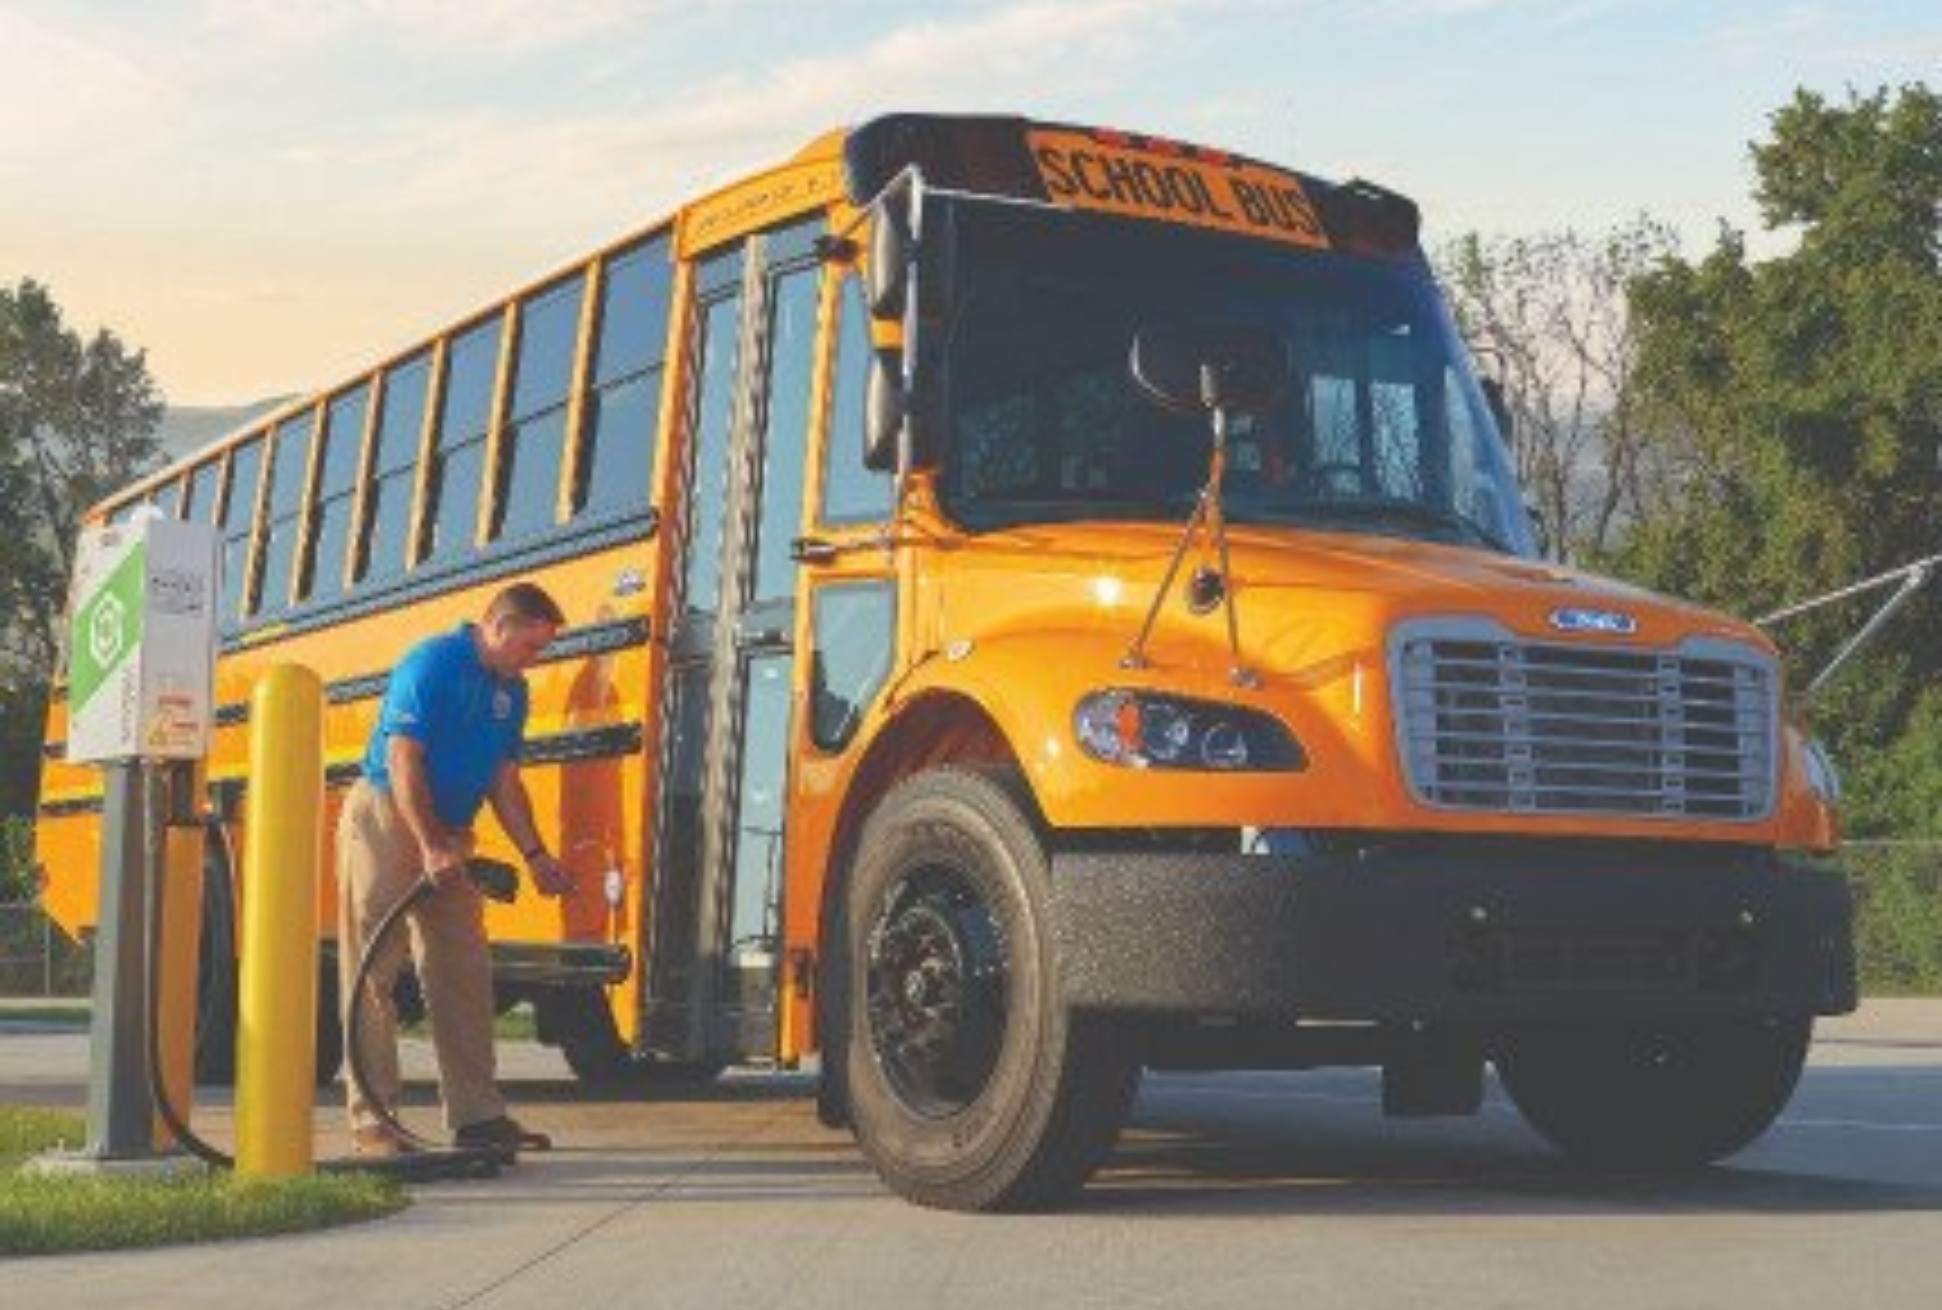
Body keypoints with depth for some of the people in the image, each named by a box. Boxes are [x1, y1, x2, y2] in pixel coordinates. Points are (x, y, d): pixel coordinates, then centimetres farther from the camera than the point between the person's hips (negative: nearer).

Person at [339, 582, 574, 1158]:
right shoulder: (431, 665, -15)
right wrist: (429, 846, -26)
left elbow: (505, 783, 13)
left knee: (465, 974, 7)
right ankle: (371, 1119, -2)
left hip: (447, 836, 8)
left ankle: (477, 1113, 12)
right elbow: (402, 759, -20)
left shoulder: (510, 690, 9)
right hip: (385, 822, -8)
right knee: (373, 974, -4)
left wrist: (535, 855, 4)